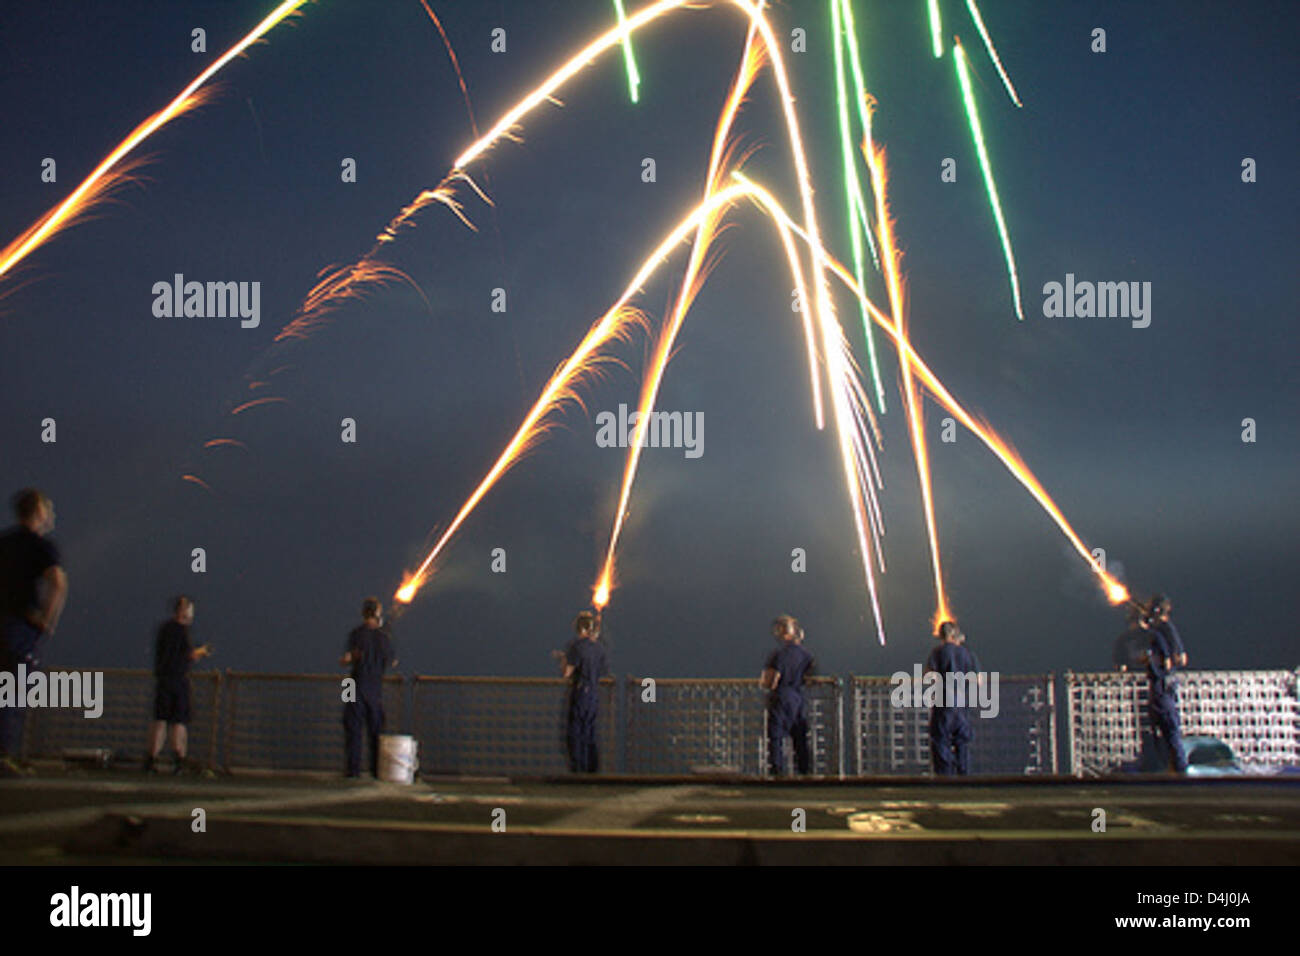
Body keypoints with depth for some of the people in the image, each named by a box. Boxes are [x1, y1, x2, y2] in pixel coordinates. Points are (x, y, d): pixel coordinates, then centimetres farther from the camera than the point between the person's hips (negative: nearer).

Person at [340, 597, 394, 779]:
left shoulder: (357, 633, -6)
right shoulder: (385, 637, 1)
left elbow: (347, 658, -12)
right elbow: (389, 663, 9)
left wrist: (343, 660, 9)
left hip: (358, 687, -2)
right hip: (376, 688, 2)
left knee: (354, 729, 1)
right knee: (376, 730, 10)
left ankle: (354, 769, -3)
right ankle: (377, 769, 10)